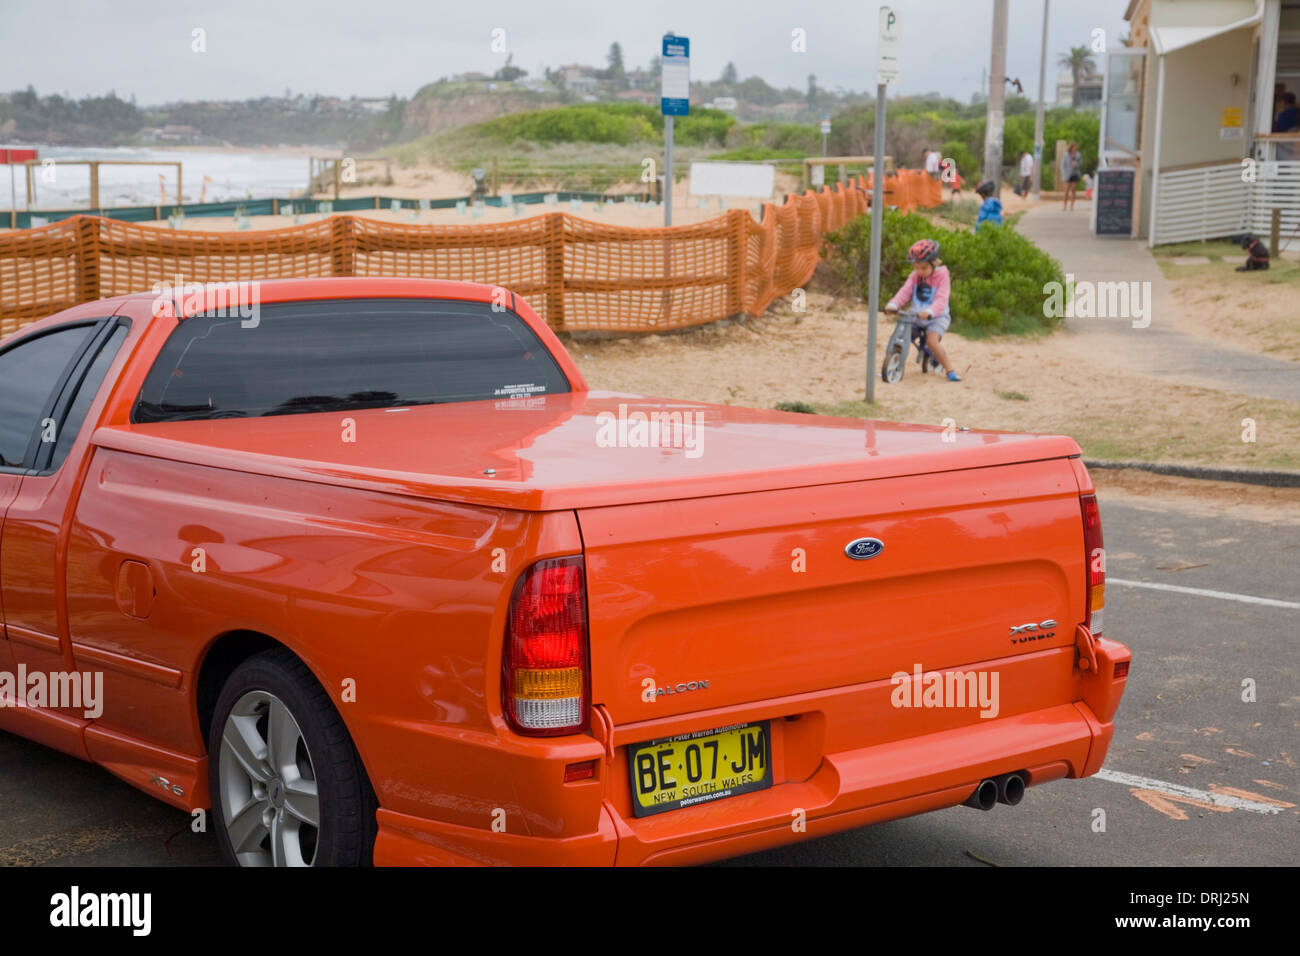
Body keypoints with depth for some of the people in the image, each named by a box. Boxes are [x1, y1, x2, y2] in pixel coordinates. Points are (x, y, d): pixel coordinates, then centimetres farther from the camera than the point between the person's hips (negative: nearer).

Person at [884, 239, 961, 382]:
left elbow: (941, 299, -22)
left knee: (932, 341, -29)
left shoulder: (942, 277, -10)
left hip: (936, 317, -5)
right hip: (915, 316, 5)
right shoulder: (915, 276, 5)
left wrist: (929, 311, -42)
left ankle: (950, 370, -16)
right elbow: (905, 292, -7)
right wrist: (893, 305, -27)